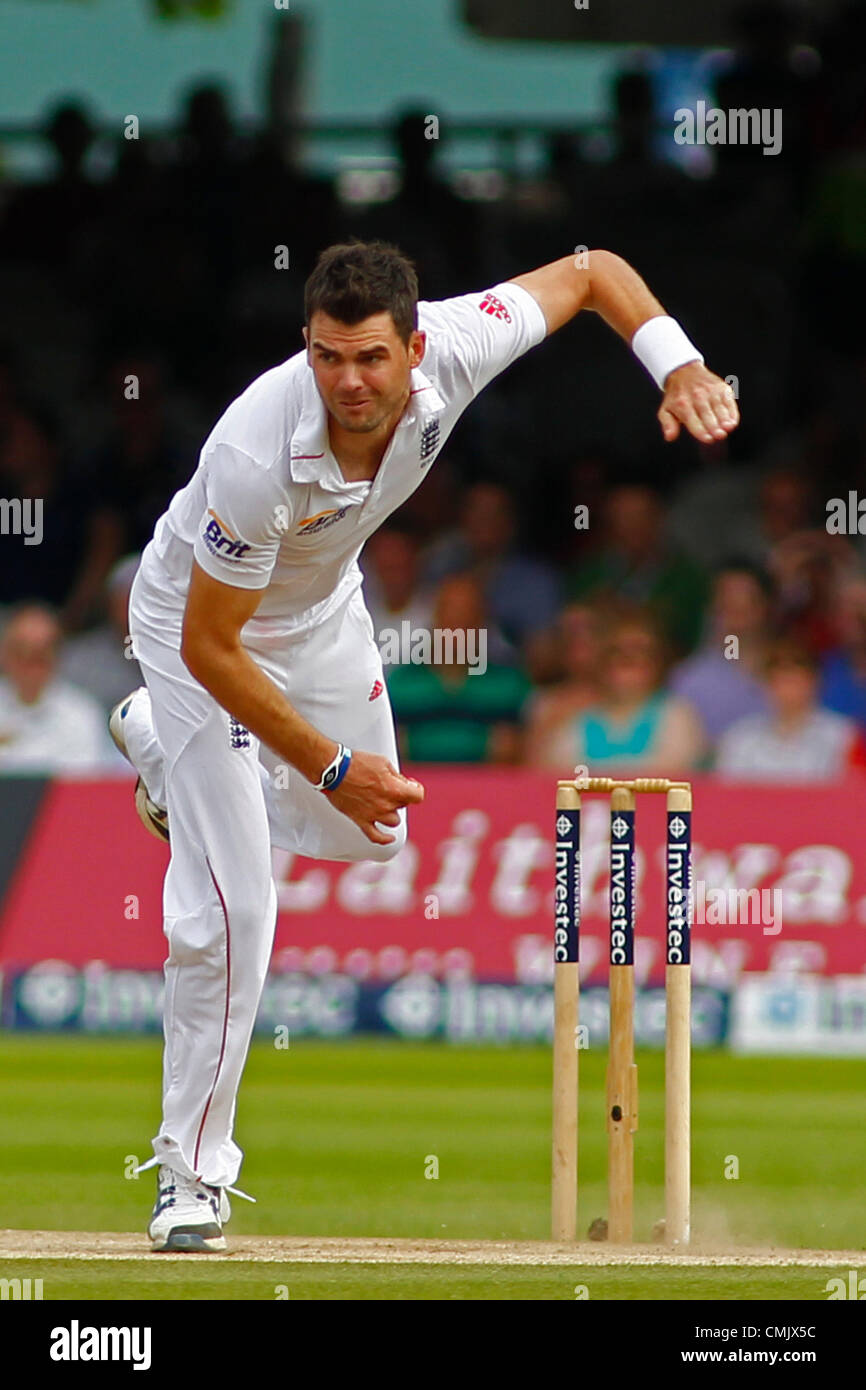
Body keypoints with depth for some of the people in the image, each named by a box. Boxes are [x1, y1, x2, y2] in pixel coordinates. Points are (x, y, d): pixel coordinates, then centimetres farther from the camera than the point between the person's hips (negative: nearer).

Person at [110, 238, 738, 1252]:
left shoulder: (454, 350, -30)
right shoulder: (261, 456, -42)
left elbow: (591, 272, -12)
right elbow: (208, 647, -33)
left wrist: (678, 367, -29)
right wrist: (328, 766, -32)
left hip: (321, 610, 6)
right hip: (199, 625, -6)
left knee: (364, 836, 24)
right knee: (231, 907, -14)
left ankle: (160, 747, 49)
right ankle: (192, 1172, 2)